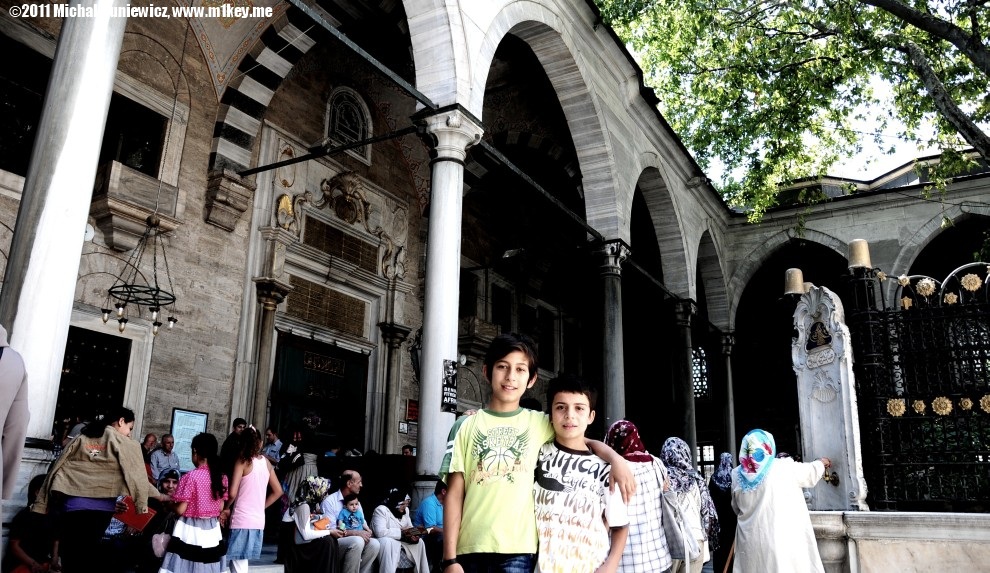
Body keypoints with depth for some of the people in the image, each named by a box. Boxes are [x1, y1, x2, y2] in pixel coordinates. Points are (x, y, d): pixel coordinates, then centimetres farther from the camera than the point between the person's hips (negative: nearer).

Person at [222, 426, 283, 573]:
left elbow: (232, 493, -15)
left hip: (242, 520, -6)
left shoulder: (243, 460, -8)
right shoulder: (266, 462, 8)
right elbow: (278, 491, 13)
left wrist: (226, 508, 2)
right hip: (259, 520, 6)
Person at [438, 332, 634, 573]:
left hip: (517, 548, 0)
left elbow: (585, 443, 15)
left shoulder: (539, 423, 7)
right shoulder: (466, 425, 5)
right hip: (469, 548, 1)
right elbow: (454, 494, 3)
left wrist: (615, 458, -7)